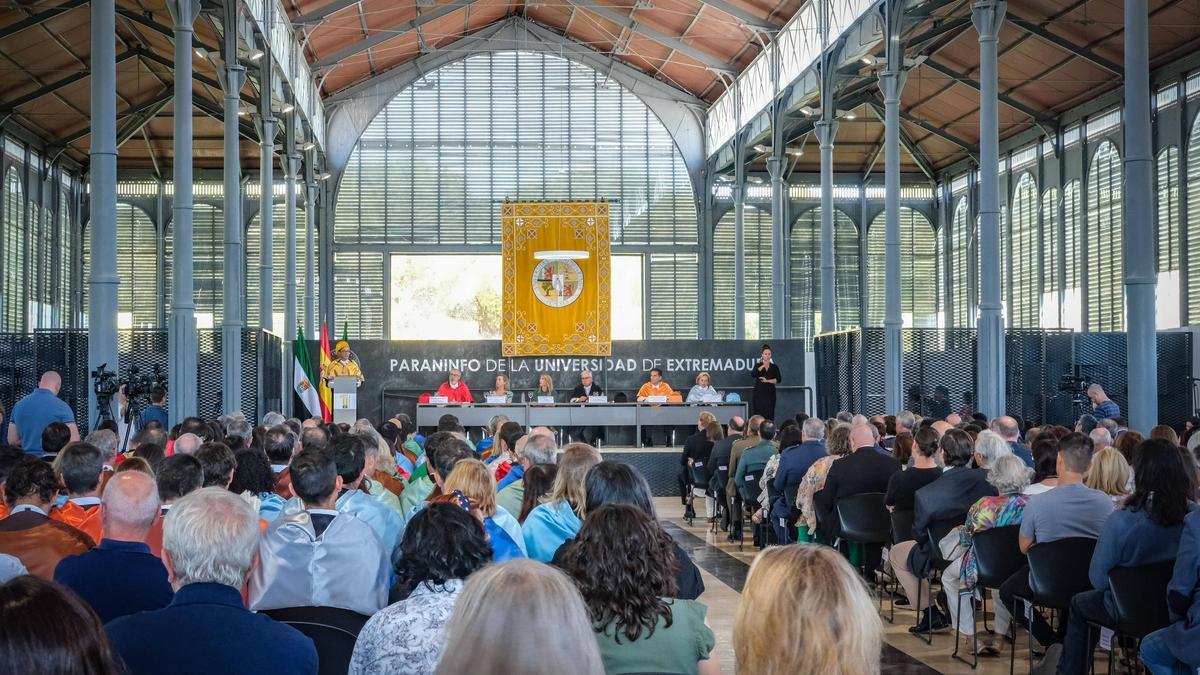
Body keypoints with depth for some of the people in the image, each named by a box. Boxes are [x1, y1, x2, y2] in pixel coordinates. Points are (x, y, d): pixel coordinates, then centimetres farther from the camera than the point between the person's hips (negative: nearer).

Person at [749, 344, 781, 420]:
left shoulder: (774, 367, 7)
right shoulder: (758, 366, 5)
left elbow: (779, 379, -1)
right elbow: (752, 375, -13)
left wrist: (767, 381, -12)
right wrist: (763, 366, -17)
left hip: (770, 394, 1)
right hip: (758, 394, -1)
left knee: (769, 416, -3)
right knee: (758, 415, -5)